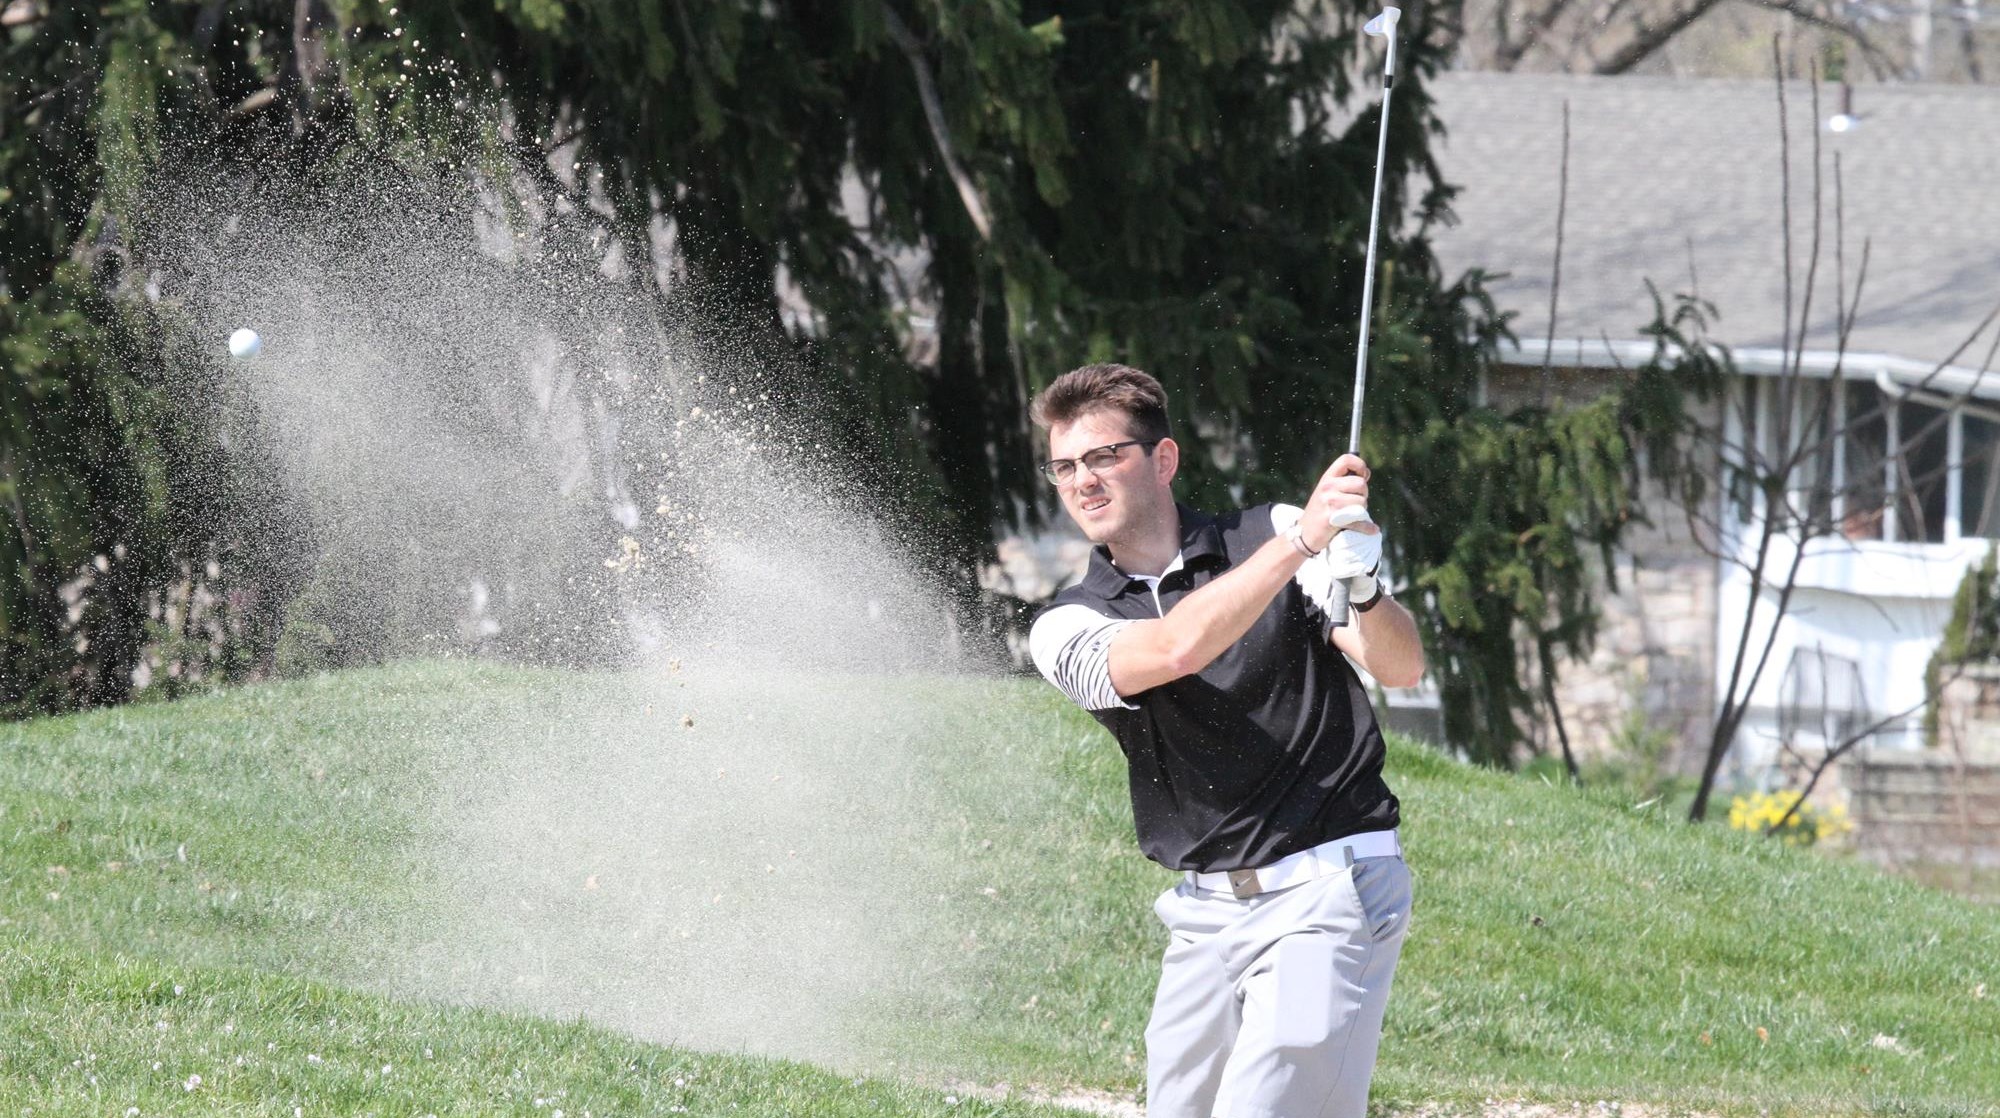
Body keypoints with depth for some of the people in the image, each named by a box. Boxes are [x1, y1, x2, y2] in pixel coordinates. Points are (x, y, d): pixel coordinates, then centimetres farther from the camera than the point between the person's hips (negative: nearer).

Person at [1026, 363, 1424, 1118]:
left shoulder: (1273, 534, 1)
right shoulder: (1066, 629, 3)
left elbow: (1401, 668, -7)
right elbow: (1175, 649, -19)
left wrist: (1362, 589, -30)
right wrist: (1301, 542, -30)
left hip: (1331, 888, -5)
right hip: (1207, 909, 5)